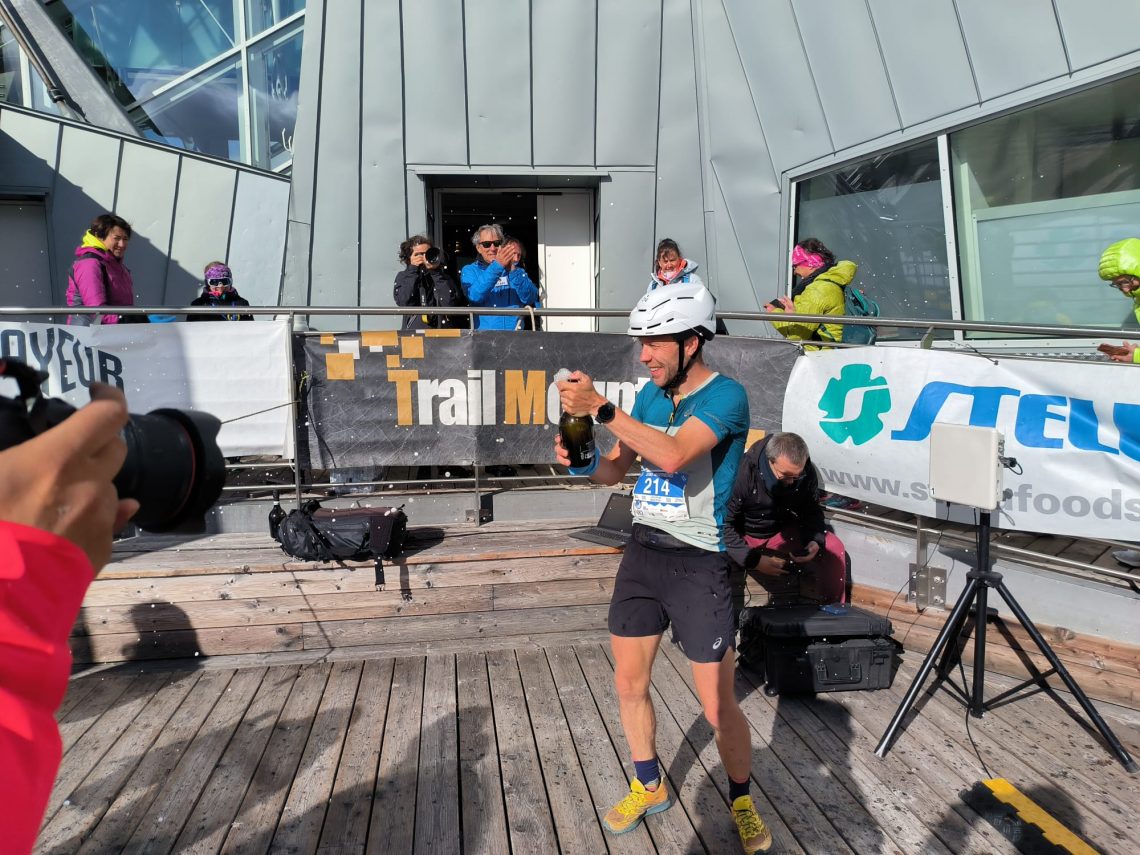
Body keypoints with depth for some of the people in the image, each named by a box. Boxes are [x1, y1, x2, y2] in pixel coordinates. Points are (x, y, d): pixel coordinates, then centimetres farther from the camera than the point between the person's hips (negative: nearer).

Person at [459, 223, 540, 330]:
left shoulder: (516, 270, 14)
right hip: (484, 333, -1)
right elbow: (474, 296, -11)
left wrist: (514, 271, -15)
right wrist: (497, 266, -19)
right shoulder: (469, 271, 9)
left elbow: (530, 298, -2)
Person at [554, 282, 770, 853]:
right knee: (629, 685, 15)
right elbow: (617, 468, 12)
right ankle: (649, 787, 38)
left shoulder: (725, 395, -14)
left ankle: (741, 804, 30)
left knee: (718, 706, 3)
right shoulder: (650, 395, 7)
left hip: (697, 564, -6)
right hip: (642, 553, 7)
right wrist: (583, 463, -9)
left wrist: (601, 408, -30)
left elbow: (674, 455, -30)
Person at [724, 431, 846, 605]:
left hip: (782, 532, 5)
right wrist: (753, 559, -32)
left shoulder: (807, 473, -13)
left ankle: (832, 608, 10)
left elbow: (812, 512, 3)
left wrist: (815, 541, -18)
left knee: (834, 547, -9)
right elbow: (725, 524, -25)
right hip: (743, 537, -4)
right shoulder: (744, 472, -29)